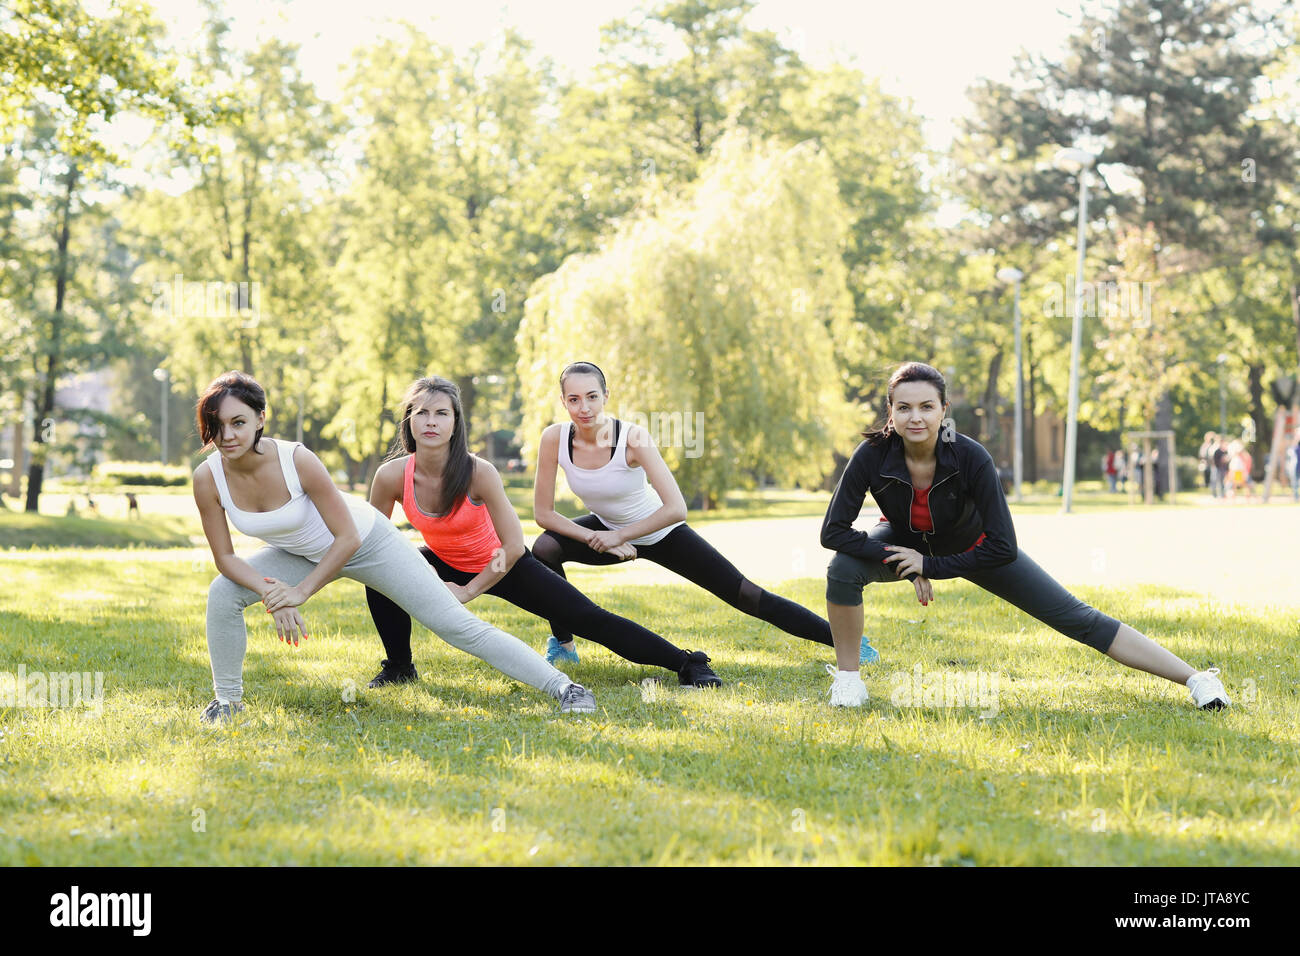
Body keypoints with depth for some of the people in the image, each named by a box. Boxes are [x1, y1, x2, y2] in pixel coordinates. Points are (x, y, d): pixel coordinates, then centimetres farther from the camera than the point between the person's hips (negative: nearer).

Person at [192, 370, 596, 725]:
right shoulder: (208, 478, -22)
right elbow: (225, 557, -12)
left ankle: (563, 686, -3)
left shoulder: (296, 460, -35)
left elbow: (348, 538, -26)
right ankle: (227, 700, 7)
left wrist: (301, 592, -28)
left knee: (456, 625, -8)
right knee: (223, 594, -15)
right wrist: (268, 592, -29)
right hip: (303, 553, 5)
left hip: (365, 540, -5)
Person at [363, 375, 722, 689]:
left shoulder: (477, 472, -32)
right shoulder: (392, 476, -25)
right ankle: (399, 666, 3)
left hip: (500, 565, -3)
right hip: (445, 564, 3)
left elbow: (513, 546, -26)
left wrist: (469, 591, -20)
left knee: (589, 619, -8)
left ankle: (688, 664, 1)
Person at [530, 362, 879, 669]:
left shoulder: (632, 437, -31)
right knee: (544, 549, -24)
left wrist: (619, 536, -30)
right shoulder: (554, 439, -23)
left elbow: (676, 509, -34)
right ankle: (562, 645, -3)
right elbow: (543, 512, -15)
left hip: (661, 533, -3)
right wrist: (598, 540, -24)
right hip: (608, 532, 3)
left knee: (746, 595, -3)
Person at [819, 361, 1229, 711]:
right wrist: (903, 563, -31)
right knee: (843, 568, -31)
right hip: (904, 541, 1)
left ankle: (1196, 679, -2)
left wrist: (932, 565, -28)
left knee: (1076, 618, -5)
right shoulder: (873, 456, -32)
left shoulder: (970, 457, -35)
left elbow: (1003, 548, -30)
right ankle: (847, 676, -8)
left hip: (972, 548, -1)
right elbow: (834, 530, -27)